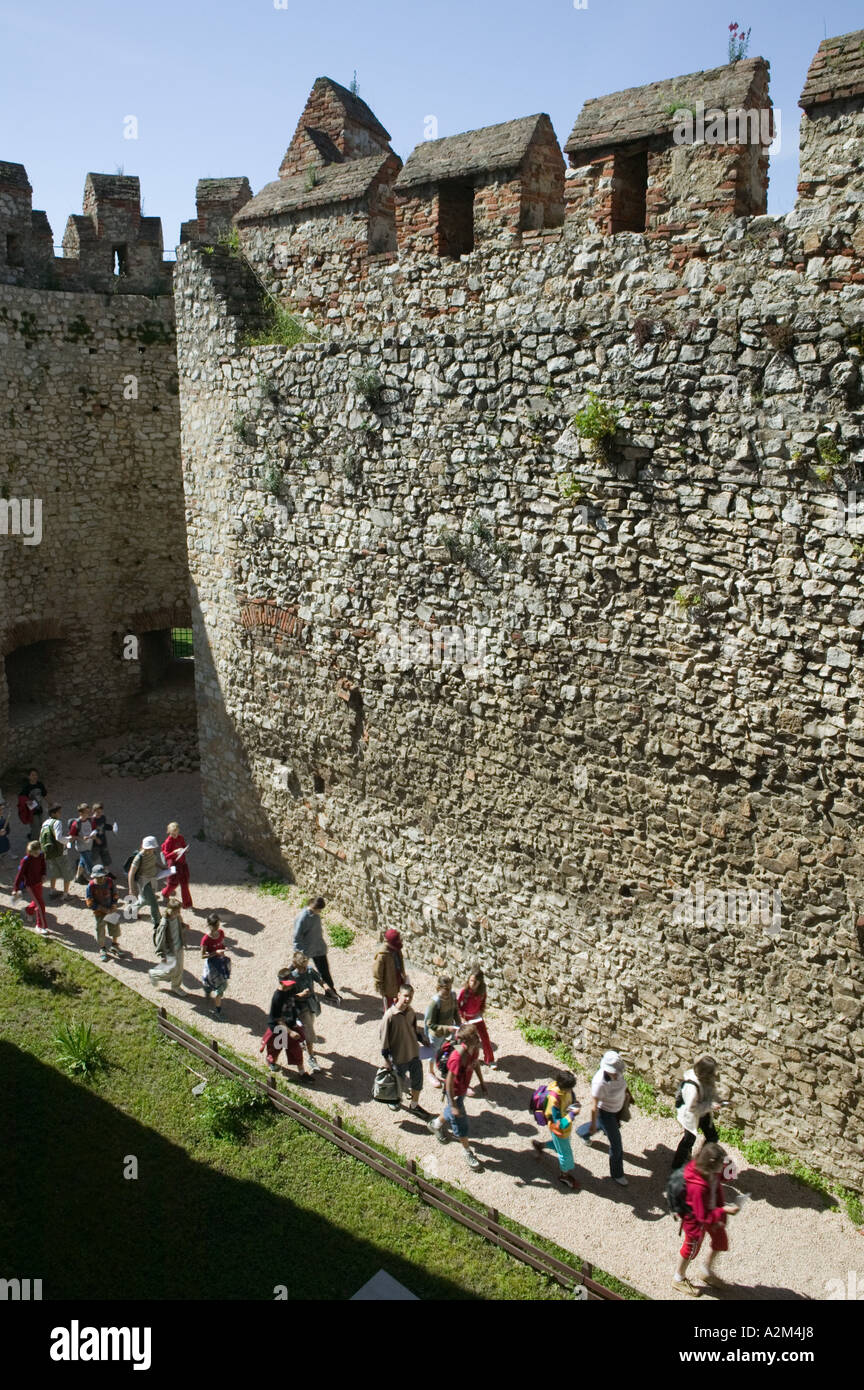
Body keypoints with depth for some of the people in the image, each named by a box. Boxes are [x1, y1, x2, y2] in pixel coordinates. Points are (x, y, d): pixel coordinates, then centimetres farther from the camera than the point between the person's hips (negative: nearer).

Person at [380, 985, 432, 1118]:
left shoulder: (411, 1012, -7)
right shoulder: (390, 1016, -26)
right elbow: (384, 1037, -17)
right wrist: (387, 1060, -12)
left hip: (414, 1053, 5)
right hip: (398, 1056, -5)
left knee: (418, 1082, 15)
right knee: (397, 1082, 18)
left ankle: (414, 1106, 38)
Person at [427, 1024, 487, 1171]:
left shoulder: (474, 1048, -18)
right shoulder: (457, 1058, -40)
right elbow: (450, 1083, -30)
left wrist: (482, 1081, 14)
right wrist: (453, 1105, -24)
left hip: (464, 1088, 7)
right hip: (454, 1092, -7)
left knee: (451, 1113, 31)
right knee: (460, 1122, 11)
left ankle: (437, 1124, 60)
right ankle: (468, 1152, 33)